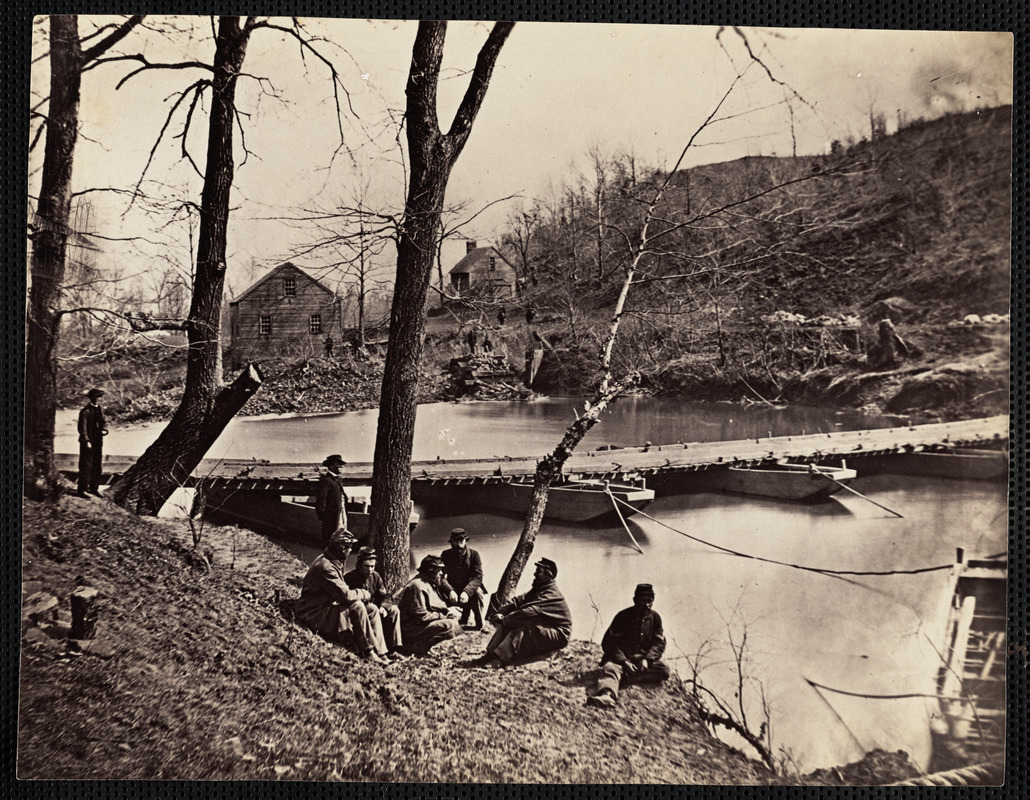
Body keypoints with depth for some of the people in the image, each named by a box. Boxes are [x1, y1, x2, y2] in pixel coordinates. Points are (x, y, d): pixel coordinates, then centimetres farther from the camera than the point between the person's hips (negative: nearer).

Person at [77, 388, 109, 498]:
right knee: (86, 466, -1)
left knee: (98, 466, 11)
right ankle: (82, 490, 8)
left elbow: (104, 421, 16)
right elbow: (82, 428, -15)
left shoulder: (99, 408, 8)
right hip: (88, 442, -7)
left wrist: (104, 430, -5)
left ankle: (94, 488, 22)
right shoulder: (85, 411, -14)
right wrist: (86, 441, -19)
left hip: (98, 442, 7)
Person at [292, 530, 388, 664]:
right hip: (315, 613, -10)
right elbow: (345, 595, -28)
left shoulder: (335, 562, 9)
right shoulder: (325, 566, -25)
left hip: (330, 607, 10)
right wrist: (364, 594, -10)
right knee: (357, 607, -27)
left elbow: (342, 589, 14)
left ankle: (381, 653, -2)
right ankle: (368, 652, -14)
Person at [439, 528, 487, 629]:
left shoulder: (474, 555, -5)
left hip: (469, 588, -1)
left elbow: (477, 577, -16)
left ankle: (480, 625, -19)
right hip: (452, 590, 2)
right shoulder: (445, 555, -3)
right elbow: (442, 576, -14)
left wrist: (467, 592, -34)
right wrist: (450, 591, -34)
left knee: (478, 593, -34)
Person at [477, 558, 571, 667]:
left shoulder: (552, 595, -20)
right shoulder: (537, 590, 11)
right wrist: (501, 613, -15)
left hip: (558, 635, -9)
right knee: (507, 624, -8)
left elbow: (530, 612, -31)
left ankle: (501, 659, -40)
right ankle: (490, 653, -19)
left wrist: (504, 620, -28)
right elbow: (518, 601, 3)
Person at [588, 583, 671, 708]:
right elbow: (608, 642, -7)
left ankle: (624, 678, -30)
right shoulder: (623, 616, -4)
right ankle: (607, 695, -64)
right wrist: (624, 661, -21)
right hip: (620, 657, -3)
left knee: (664, 670, -24)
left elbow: (659, 643, 5)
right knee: (610, 668, -34)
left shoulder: (655, 618, 7)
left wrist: (647, 659, -15)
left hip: (643, 659, 3)